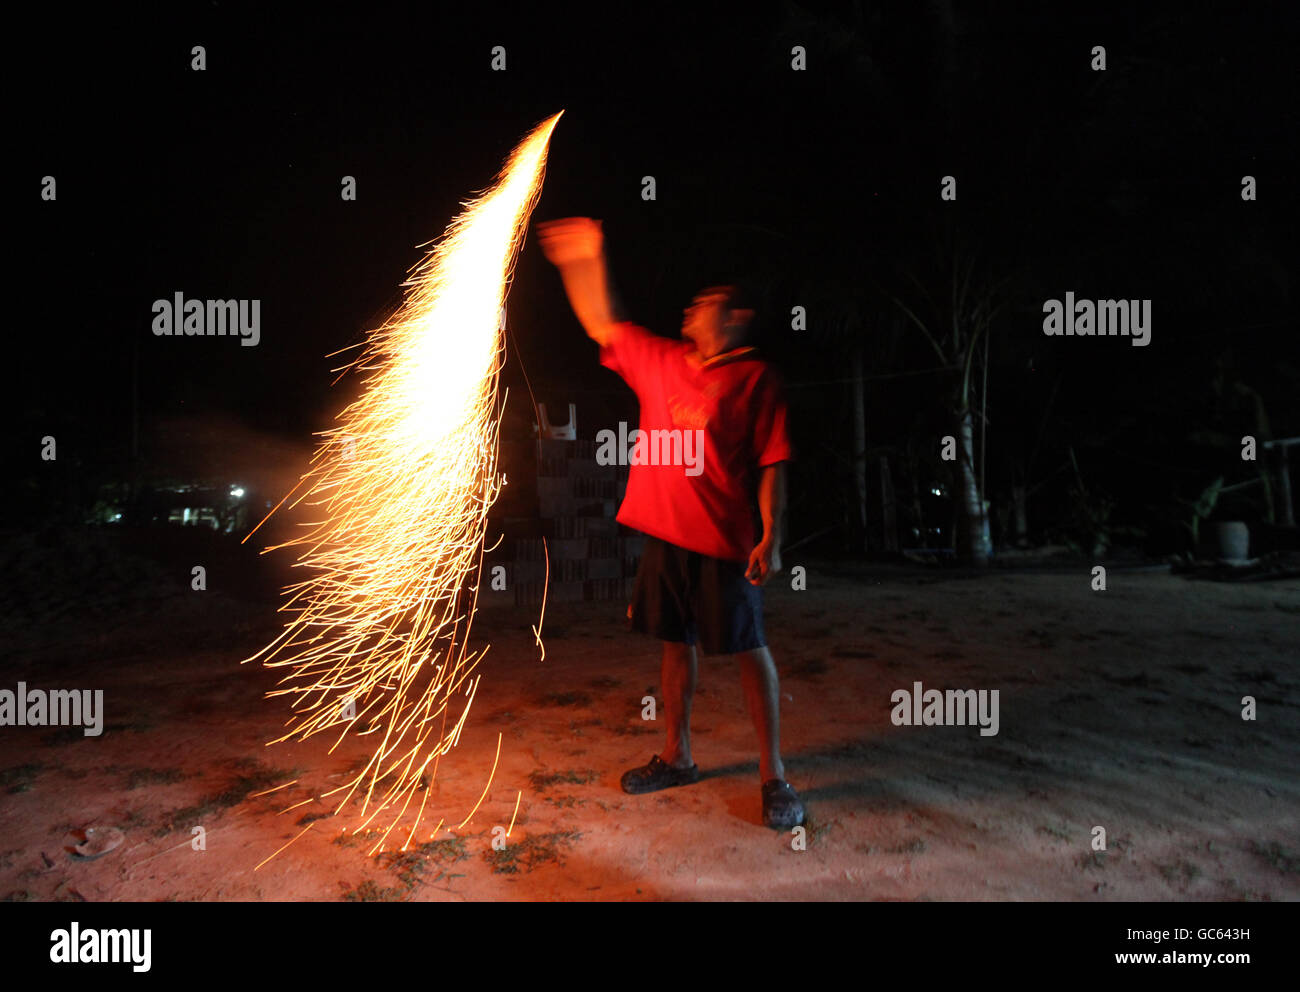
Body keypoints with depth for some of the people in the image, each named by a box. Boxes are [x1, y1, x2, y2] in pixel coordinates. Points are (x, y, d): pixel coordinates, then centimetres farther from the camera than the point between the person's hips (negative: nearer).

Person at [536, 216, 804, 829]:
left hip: (724, 539, -5)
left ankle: (773, 774, 12)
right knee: (676, 643, 14)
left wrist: (771, 537, -13)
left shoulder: (754, 378, -2)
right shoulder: (658, 360, 14)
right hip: (664, 532, 6)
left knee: (748, 648, 0)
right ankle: (677, 757, 29)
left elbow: (772, 463, -6)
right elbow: (602, 322, 18)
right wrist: (588, 260, 10)